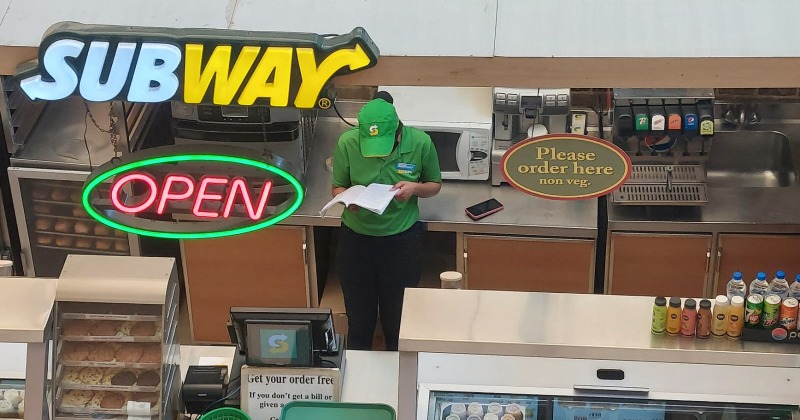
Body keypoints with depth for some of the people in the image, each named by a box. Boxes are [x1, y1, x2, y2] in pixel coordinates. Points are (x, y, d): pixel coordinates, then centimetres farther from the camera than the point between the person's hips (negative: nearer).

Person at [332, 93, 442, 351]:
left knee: (398, 320, 12)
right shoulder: (347, 142, -16)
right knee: (359, 320, 14)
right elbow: (338, 187, -2)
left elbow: (435, 185, 2)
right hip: (356, 239, 1)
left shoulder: (420, 142, -15)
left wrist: (415, 188, -21)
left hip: (401, 240, -1)